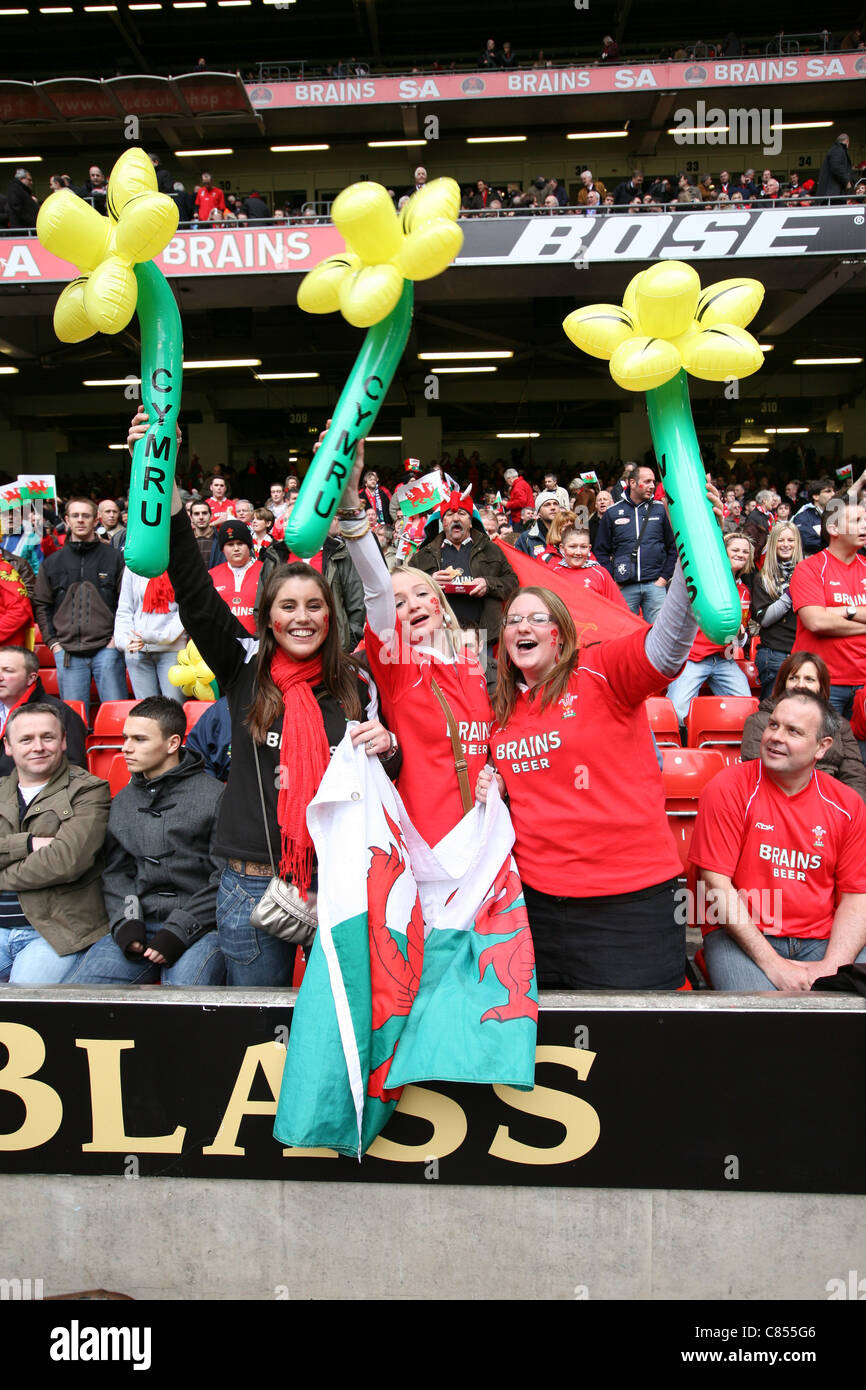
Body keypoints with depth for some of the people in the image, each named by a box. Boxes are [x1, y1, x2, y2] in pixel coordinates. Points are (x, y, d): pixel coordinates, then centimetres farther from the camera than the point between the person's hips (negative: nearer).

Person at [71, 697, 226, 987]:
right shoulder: (123, 801, 17)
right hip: (138, 926, 5)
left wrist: (180, 930, -12)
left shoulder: (215, 796, -3)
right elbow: (114, 871, 17)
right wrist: (125, 923, -1)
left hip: (200, 928, -5)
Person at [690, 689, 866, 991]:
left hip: (824, 941, 3)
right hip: (740, 936, -3)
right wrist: (771, 964, -15)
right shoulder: (728, 788, -6)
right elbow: (717, 883, -10)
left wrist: (831, 966, -12)